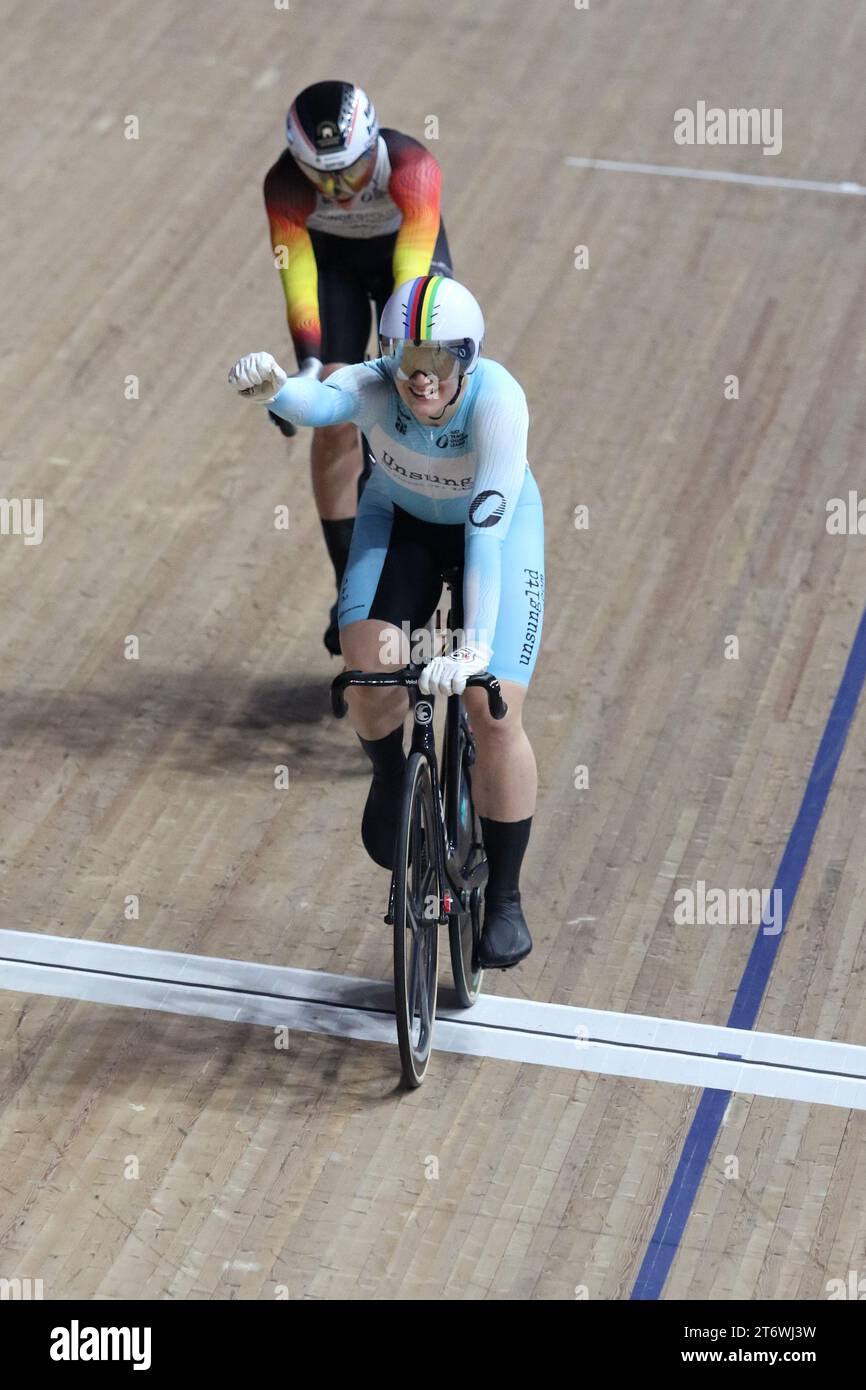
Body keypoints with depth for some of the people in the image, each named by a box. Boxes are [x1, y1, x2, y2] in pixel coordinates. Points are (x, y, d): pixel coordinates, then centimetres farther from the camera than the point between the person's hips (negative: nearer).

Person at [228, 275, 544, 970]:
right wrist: (271, 387, -78)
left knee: (496, 714, -12)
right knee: (367, 660, -25)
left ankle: (504, 897, 6)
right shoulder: (374, 387, -30)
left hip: (497, 527, -2)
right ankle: (390, 776, 10)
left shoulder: (496, 398, -35)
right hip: (401, 519, 2)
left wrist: (475, 646, -50)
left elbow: (488, 530, -41)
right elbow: (318, 403, -53)